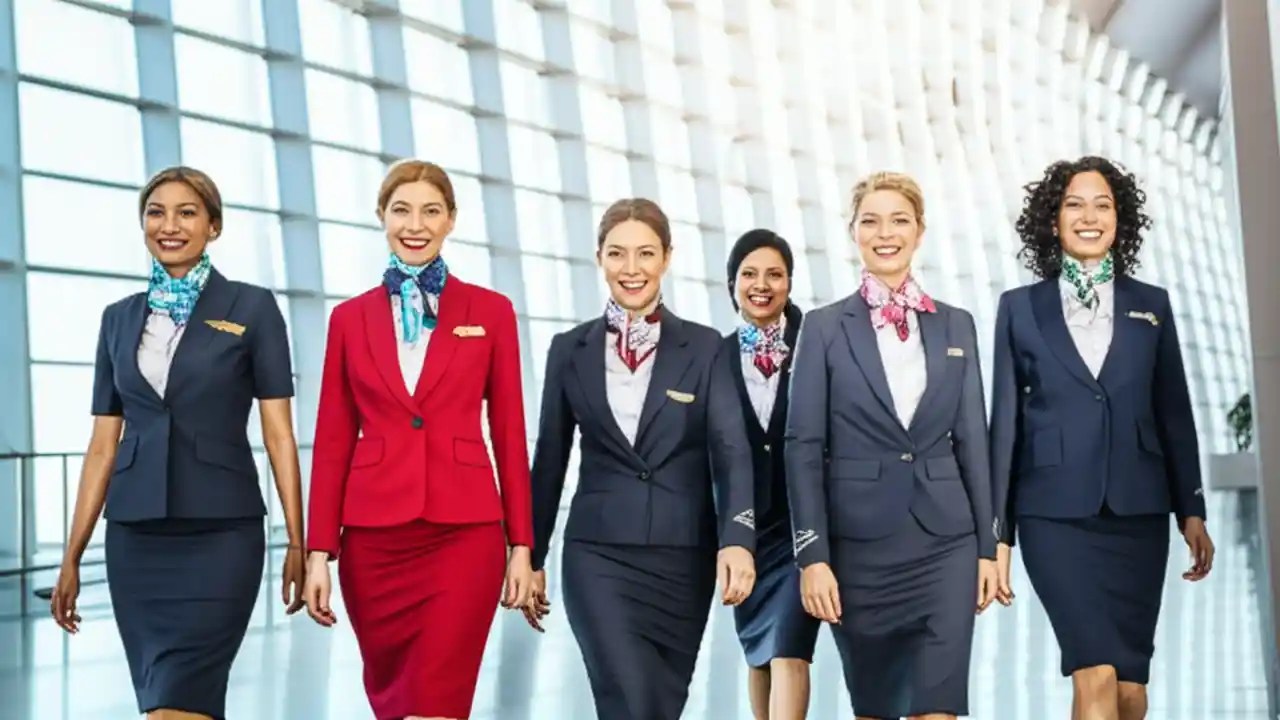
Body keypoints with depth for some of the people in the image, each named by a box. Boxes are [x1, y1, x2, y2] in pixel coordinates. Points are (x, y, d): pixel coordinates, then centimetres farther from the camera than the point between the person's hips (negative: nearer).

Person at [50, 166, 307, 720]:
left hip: (220, 534, -4)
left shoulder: (251, 307, 0)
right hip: (135, 538, 4)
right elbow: (103, 444, 13)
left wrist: (297, 542, -7)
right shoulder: (119, 318, 12)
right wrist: (72, 555, 10)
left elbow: (278, 433, -2)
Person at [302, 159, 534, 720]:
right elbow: (333, 442, 7)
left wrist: (521, 544, 2)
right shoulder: (350, 318, 8)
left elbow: (508, 432, 5)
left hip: (465, 533, -2)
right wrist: (320, 551, 2)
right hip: (373, 538, 2)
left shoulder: (490, 311, 5)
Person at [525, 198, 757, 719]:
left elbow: (731, 450, -8)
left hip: (684, 558, 1)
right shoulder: (570, 349, 6)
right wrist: (531, 557, 11)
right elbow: (550, 460, 10)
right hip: (599, 555, -1)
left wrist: (737, 538, -25)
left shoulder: (704, 348, 2)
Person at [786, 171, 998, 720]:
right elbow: (803, 447, -3)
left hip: (945, 540, 1)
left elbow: (972, 439, 9)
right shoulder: (825, 327, 1)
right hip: (860, 542, -1)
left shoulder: (955, 325, 9)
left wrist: (987, 545, 5)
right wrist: (812, 555, -9)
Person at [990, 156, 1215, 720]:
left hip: (1137, 513, 2)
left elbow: (1175, 415, 12)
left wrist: (1191, 511, 7)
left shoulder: (1151, 305, 10)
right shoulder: (1020, 307, 5)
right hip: (1056, 514, -2)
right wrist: (996, 532, 3)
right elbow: (1006, 420, 5)